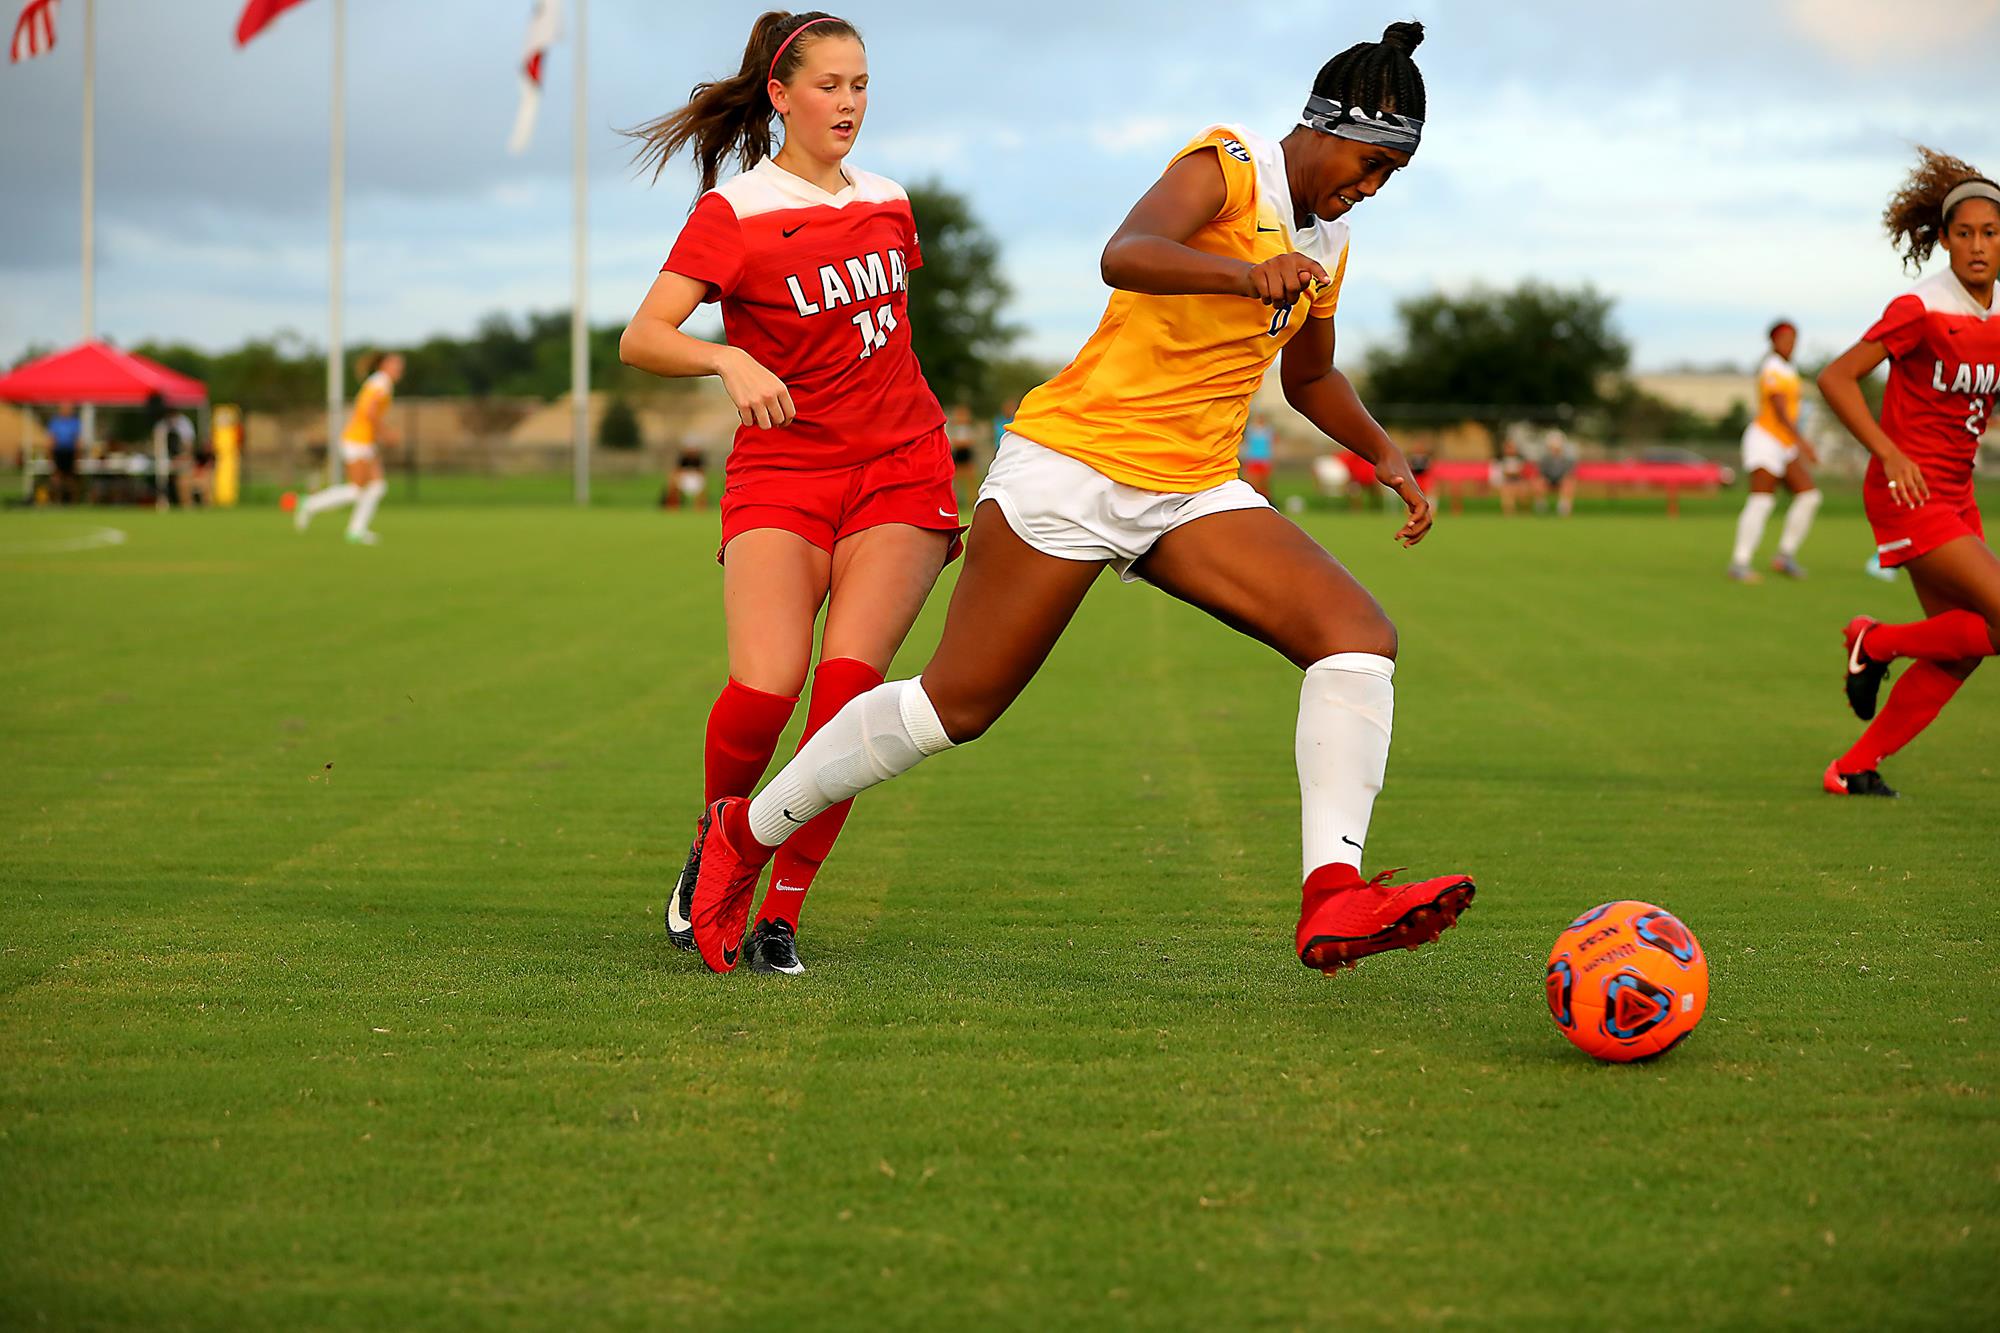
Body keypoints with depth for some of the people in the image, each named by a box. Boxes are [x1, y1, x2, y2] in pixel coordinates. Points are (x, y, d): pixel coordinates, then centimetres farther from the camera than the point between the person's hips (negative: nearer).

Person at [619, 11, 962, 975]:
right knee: (764, 688, -21)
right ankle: (713, 852, 10)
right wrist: (731, 360, -32)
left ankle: (782, 909, -8)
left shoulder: (887, 203, 13)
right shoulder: (733, 212, -3)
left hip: (899, 471, 3)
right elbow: (640, 340, -14)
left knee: (849, 679, -18)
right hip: (780, 472, -3)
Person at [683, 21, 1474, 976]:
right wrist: (1246, 271, -49)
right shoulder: (1225, 167, -11)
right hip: (1075, 462, -7)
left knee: (1359, 635, -14)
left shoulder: (1328, 242, 14)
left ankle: (1332, 899, -25)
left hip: (1193, 495, 8)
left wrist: (1384, 454, 19)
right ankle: (745, 833, 17)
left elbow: (1309, 378, 33)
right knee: (957, 702, -3)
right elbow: (1125, 255, -33)